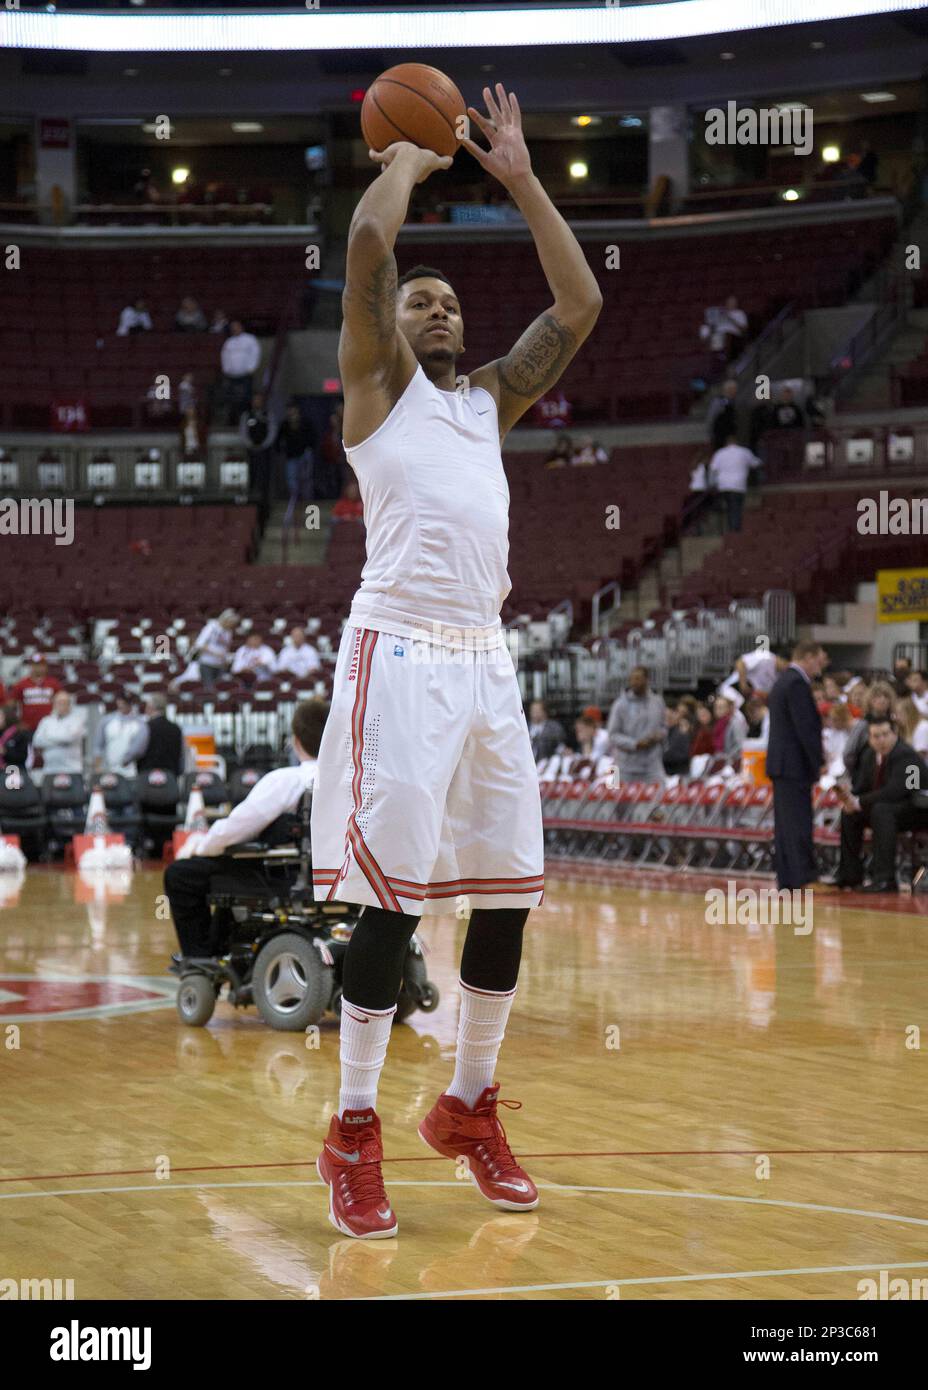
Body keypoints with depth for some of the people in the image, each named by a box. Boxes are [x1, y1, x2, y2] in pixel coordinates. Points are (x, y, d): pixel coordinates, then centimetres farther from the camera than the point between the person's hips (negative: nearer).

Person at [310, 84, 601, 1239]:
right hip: (400, 654, -6)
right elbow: (368, 246, -8)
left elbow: (580, 305, 17)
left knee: (508, 895, 8)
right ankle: (353, 1133, 1)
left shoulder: (489, 401, 22)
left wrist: (521, 179, 16)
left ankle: (469, 1107, 24)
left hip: (486, 659, 7)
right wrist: (407, 160, 9)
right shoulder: (378, 385, 6)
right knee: (392, 898, -8)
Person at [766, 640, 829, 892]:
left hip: (781, 764, 10)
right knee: (799, 823, -11)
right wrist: (819, 763, -14)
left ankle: (786, 880, 10)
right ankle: (803, 877, -13)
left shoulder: (782, 682, 18)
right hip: (794, 764, -10)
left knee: (785, 823, 9)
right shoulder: (797, 684, -14)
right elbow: (806, 728, -19)